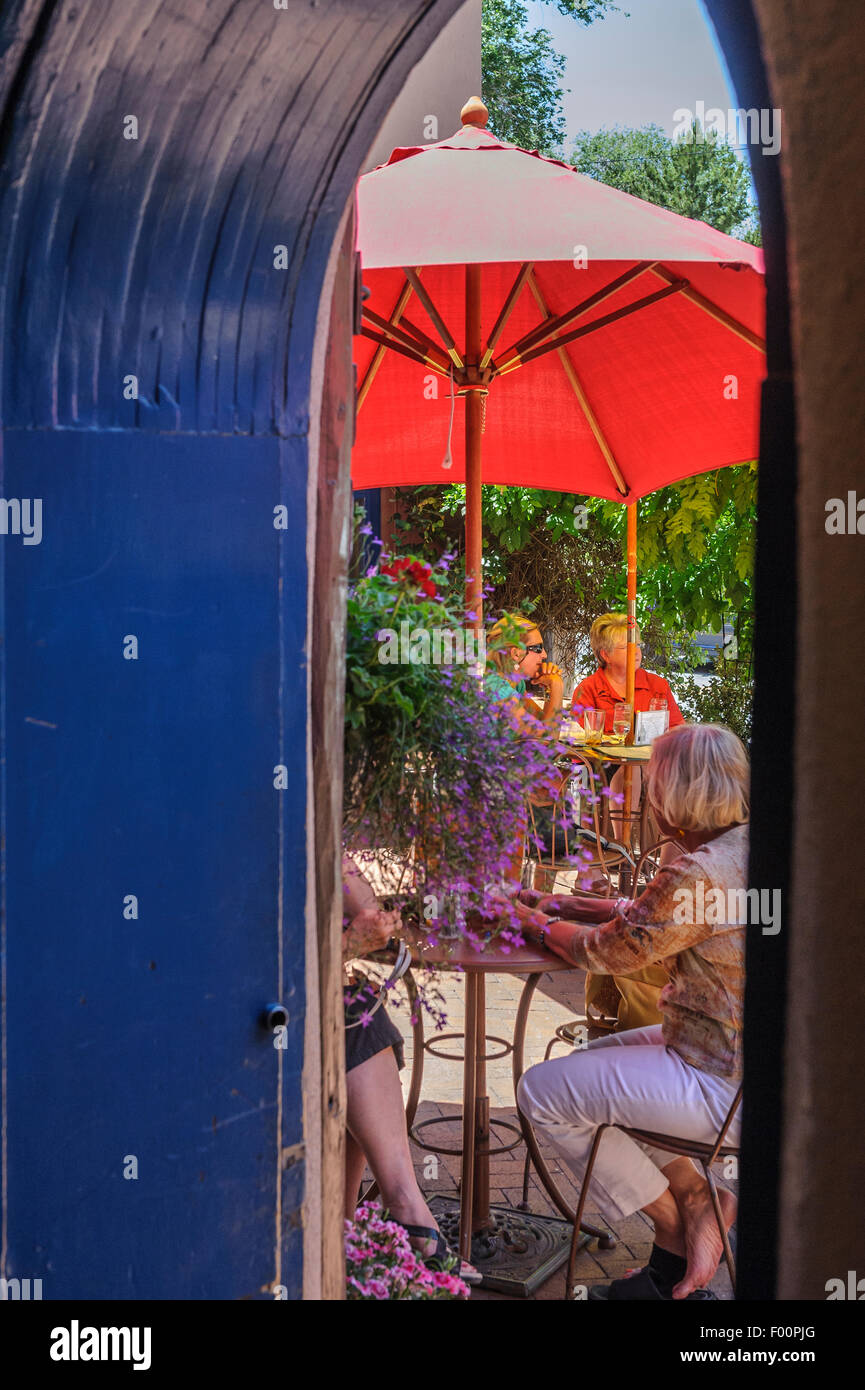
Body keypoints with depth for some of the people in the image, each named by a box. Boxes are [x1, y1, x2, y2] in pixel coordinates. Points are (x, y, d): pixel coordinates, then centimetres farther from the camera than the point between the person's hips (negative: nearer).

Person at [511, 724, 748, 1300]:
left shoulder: (700, 874, -27)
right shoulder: (744, 849, 4)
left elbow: (609, 950, -15)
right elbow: (659, 918, 16)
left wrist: (539, 925, 3)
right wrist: (583, 906, 14)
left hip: (721, 1086, -10)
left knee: (542, 1093, -2)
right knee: (593, 1060, 24)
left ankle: (682, 1226, 10)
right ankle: (696, 1200, 13)